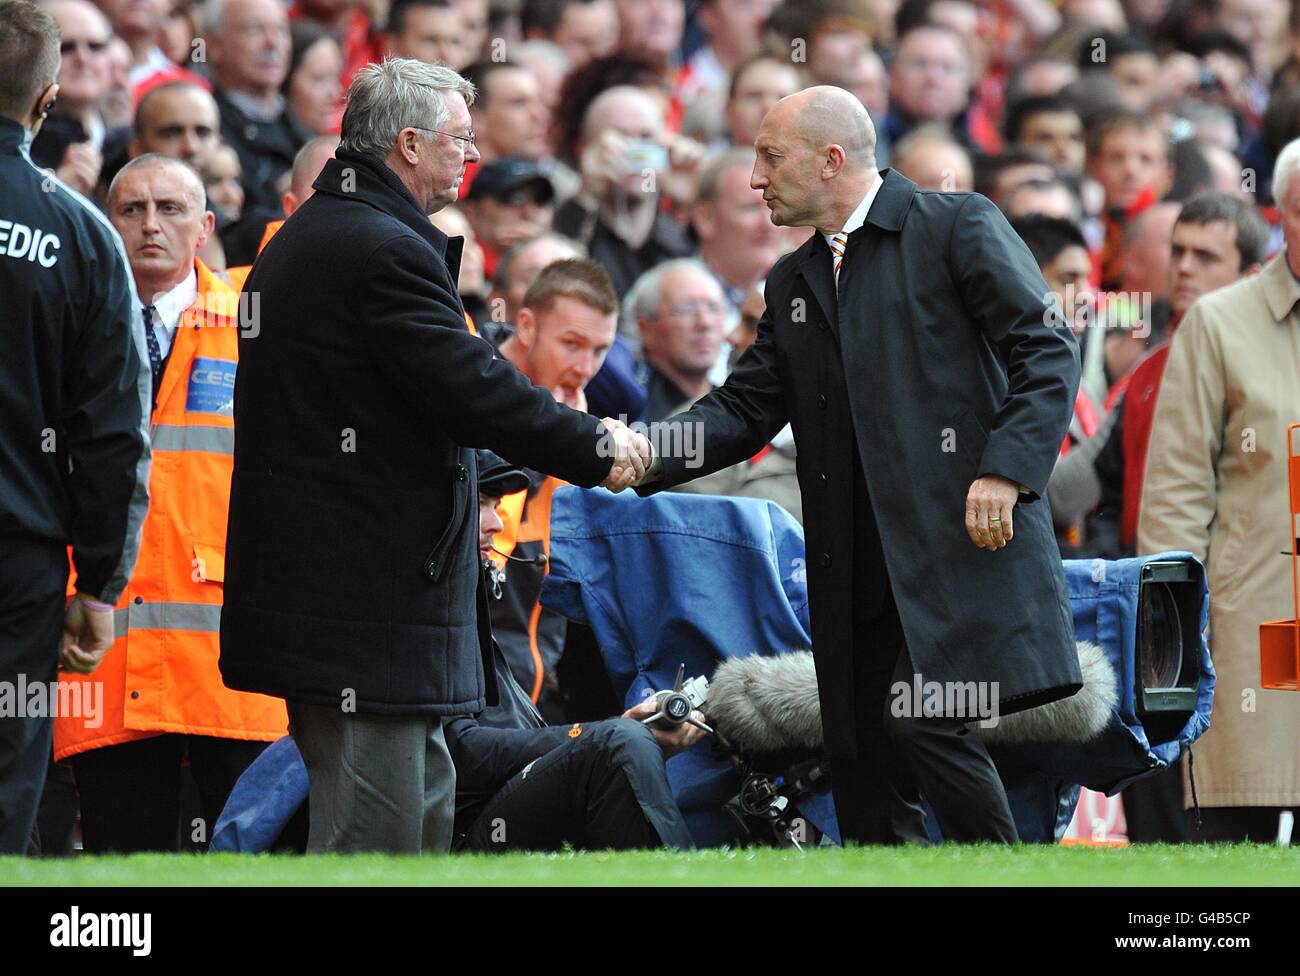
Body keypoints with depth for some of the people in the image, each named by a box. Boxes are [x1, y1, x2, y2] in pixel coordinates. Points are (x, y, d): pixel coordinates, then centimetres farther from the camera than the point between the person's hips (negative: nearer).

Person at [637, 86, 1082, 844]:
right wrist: (643, 458, 0)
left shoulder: (957, 227, 0)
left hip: (961, 537, -7)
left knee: (920, 724, -20)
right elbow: (747, 408, 16)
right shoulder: (794, 283, 21)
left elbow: (1048, 354, -6)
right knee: (862, 754, 4)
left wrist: (1004, 473, -17)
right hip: (857, 571, 7)